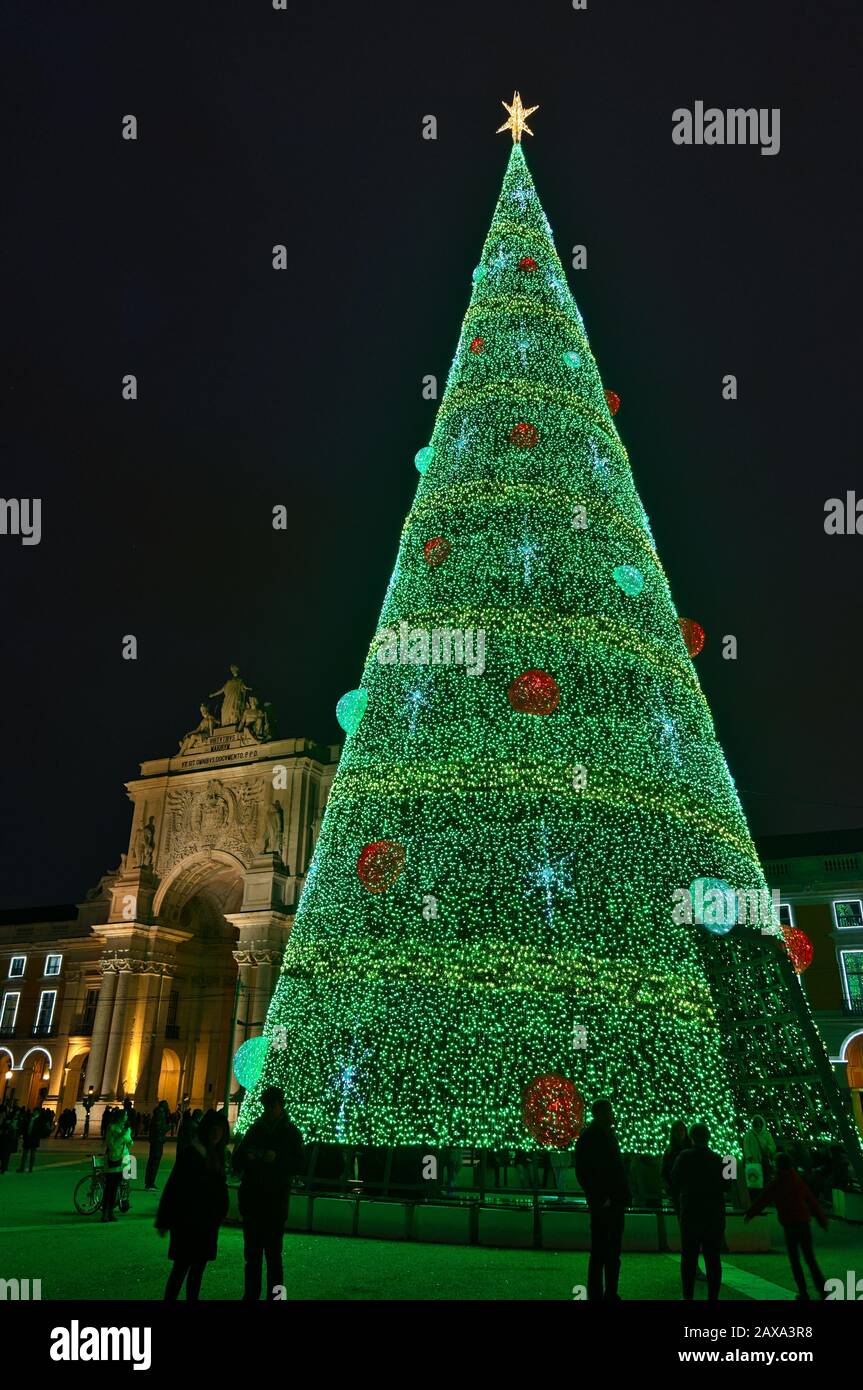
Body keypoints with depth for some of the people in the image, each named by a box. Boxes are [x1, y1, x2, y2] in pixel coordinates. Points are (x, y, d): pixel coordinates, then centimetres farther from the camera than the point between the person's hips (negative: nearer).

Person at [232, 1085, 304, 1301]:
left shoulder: (291, 1133, 2)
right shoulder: (255, 1128, 11)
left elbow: (299, 1164, -3)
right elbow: (238, 1156, 13)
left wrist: (277, 1158, -19)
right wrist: (248, 1156, -9)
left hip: (276, 1200, -3)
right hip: (252, 1198, 3)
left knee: (273, 1253, -3)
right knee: (252, 1251, 9)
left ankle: (275, 1295, 3)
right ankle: (250, 1295, 19)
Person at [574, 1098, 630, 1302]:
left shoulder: (609, 1135, 14)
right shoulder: (588, 1138, -12)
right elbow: (583, 1173, -16)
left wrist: (624, 1195, 10)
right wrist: (599, 1199, -18)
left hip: (616, 1203, 8)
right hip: (602, 1205, -8)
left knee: (614, 1253, 14)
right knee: (599, 1252, -1)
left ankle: (611, 1293, 23)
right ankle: (596, 1294, 7)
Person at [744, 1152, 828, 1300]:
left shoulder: (775, 1184, -5)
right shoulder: (800, 1181, 6)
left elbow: (761, 1201, 0)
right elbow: (813, 1202, 8)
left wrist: (749, 1214, 11)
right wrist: (822, 1220, 18)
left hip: (789, 1226, -4)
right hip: (804, 1223, 4)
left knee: (794, 1259, 6)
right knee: (810, 1258, 12)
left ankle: (803, 1292, 3)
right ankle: (822, 1290, 6)